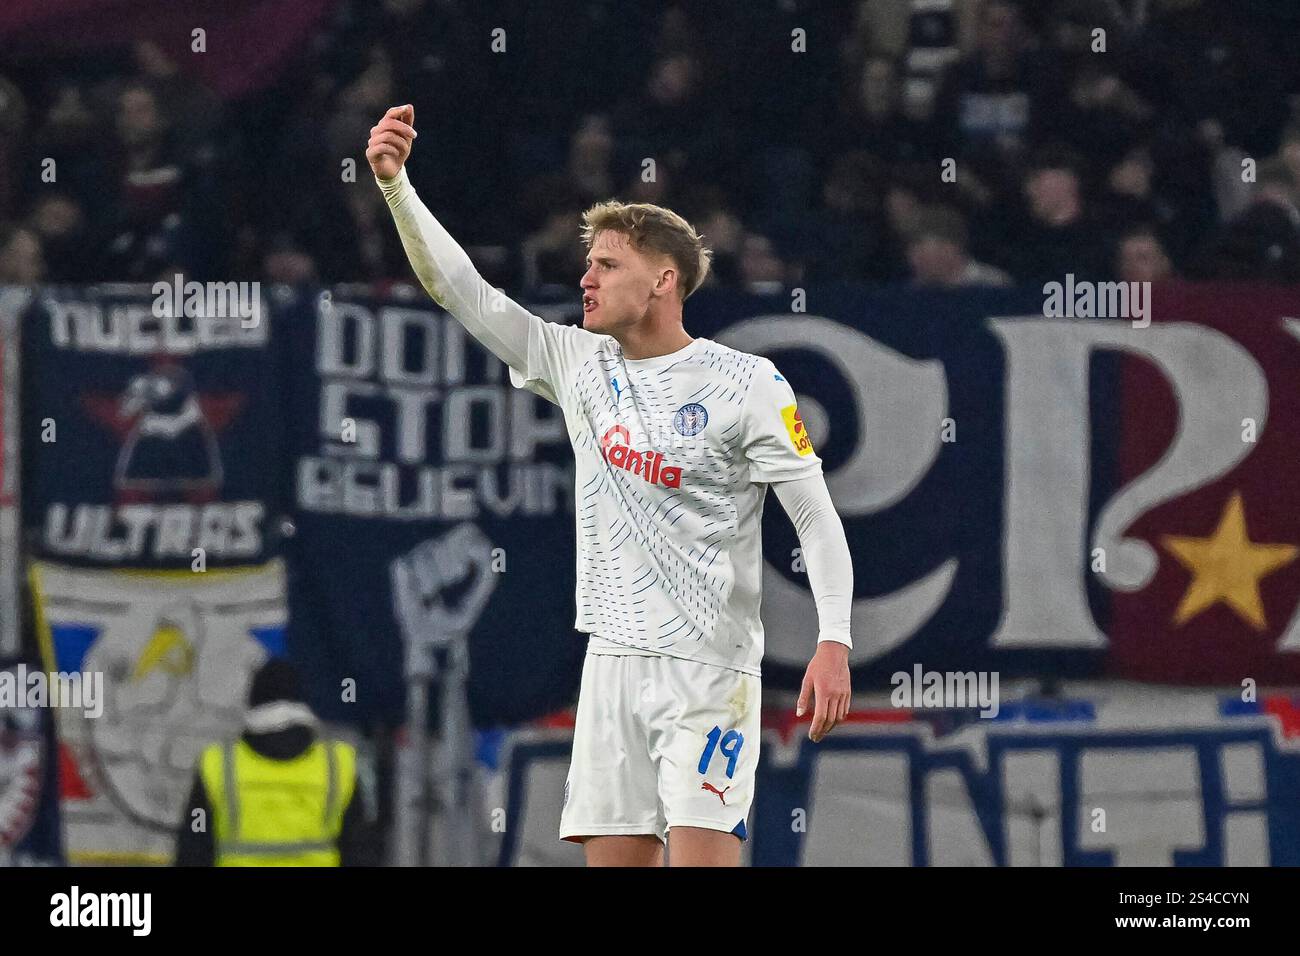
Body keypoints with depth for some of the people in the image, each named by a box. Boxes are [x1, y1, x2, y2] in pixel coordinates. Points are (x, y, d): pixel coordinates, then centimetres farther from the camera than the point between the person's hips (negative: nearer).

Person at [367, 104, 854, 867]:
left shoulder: (747, 384, -6)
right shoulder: (578, 363, 9)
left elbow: (817, 518, -7)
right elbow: (461, 289, 7)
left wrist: (835, 642, -18)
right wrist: (394, 182, -4)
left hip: (710, 667, -5)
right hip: (614, 660, 5)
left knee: (701, 858, -16)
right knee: (615, 859, 1)